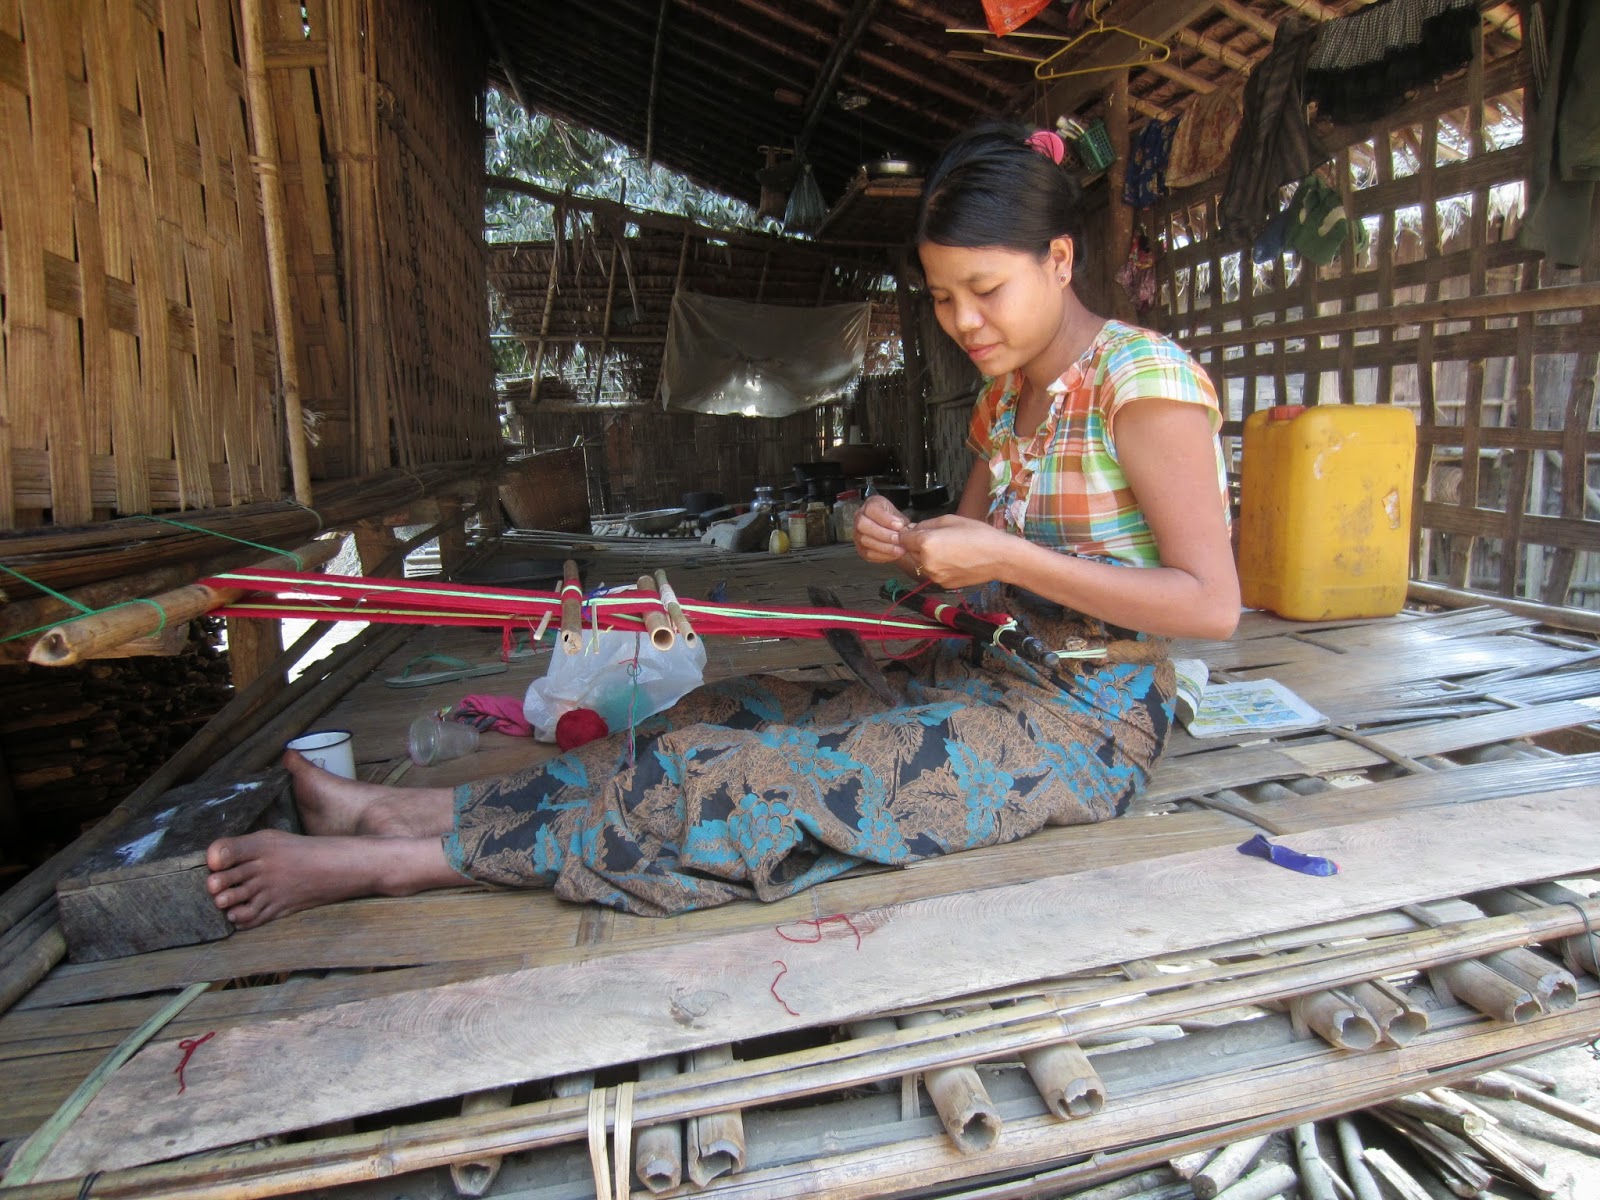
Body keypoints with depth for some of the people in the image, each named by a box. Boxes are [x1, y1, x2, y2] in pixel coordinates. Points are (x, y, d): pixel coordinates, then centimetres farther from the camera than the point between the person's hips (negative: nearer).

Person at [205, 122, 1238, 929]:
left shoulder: (1142, 378, -13)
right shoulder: (1005, 397, 11)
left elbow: (1212, 604, -19)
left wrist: (1006, 558, -25)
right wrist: (903, 545, -9)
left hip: (1084, 720, -7)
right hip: (998, 682, 7)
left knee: (757, 780, -21)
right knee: (729, 719, -6)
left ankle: (387, 861, -16)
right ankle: (398, 810, -4)